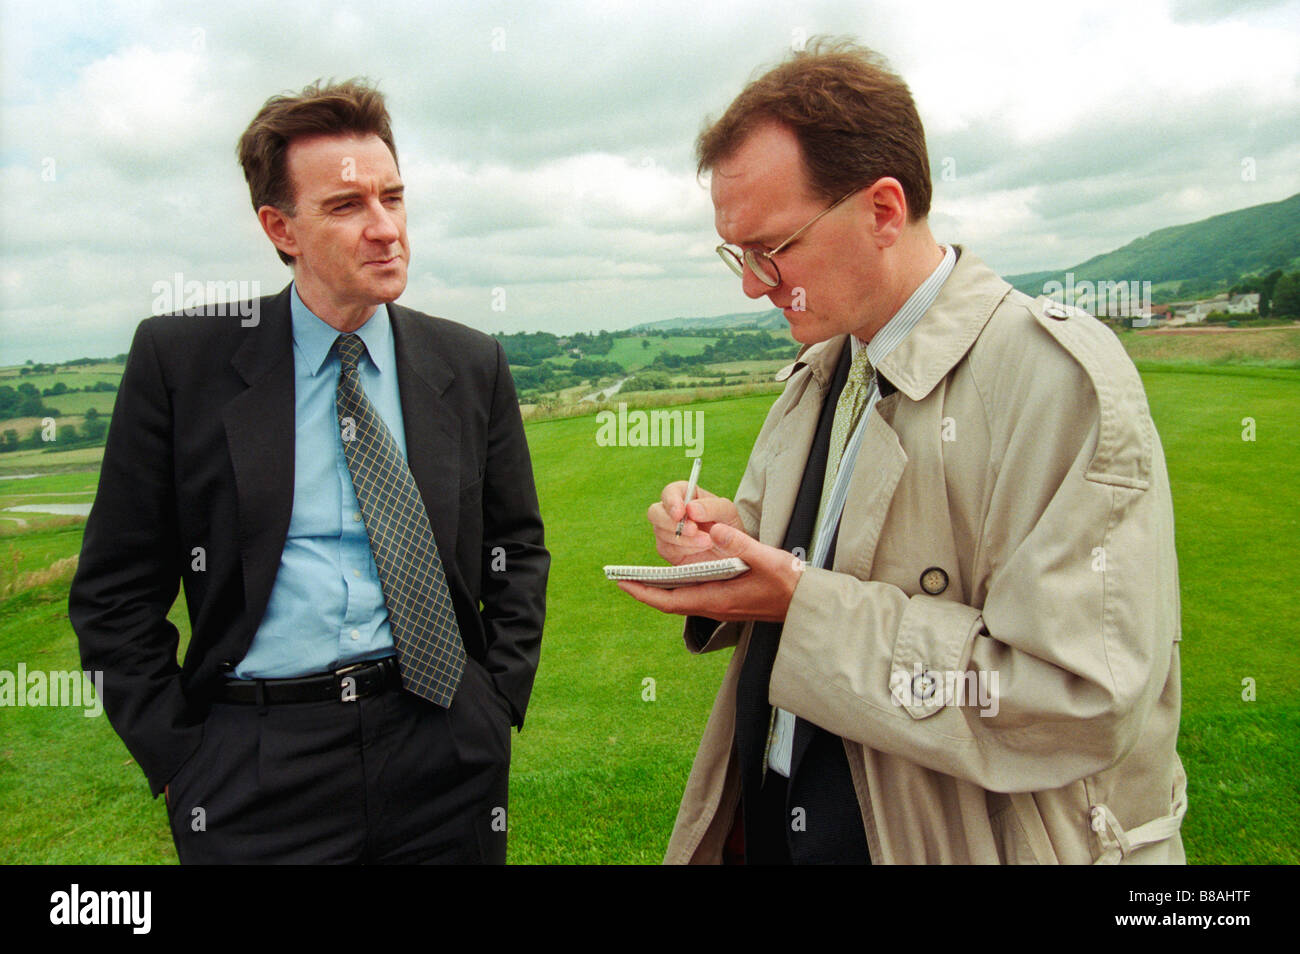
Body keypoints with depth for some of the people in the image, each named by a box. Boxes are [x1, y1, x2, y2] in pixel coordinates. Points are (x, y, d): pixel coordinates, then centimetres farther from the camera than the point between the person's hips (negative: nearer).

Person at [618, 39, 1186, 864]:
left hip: (967, 842, -6)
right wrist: (726, 533, -8)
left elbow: (1086, 701, -26)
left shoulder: (1063, 379, -20)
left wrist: (806, 606, -27)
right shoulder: (814, 378, 5)